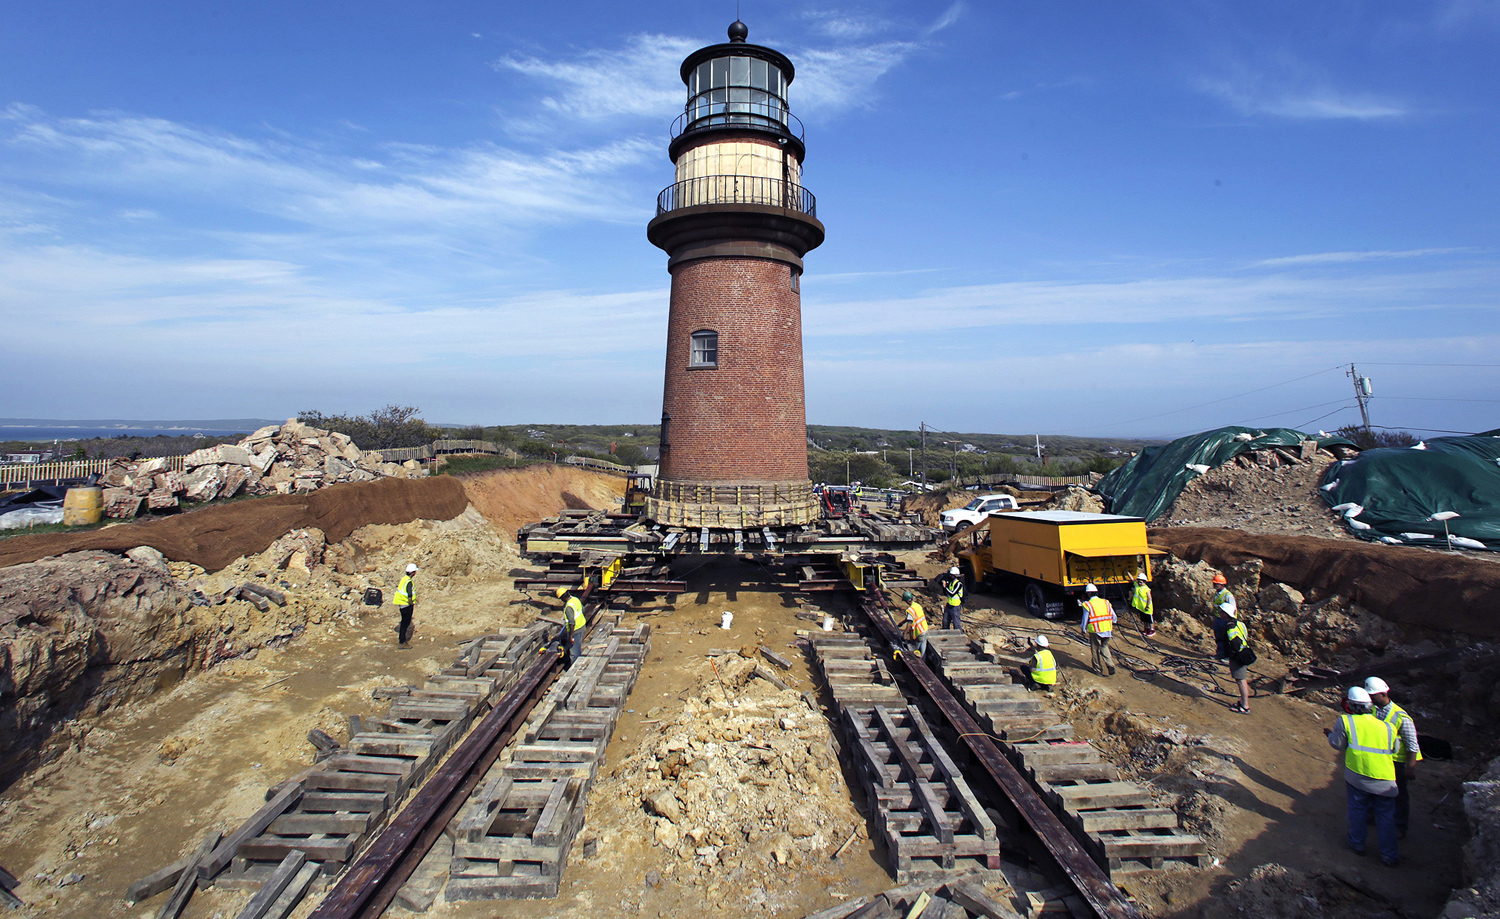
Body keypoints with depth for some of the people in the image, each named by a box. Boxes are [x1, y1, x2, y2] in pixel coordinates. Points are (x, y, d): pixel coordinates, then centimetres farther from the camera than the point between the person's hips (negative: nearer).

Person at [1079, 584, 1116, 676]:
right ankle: (1111, 666, 13)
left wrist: (1084, 630, 7)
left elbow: (1085, 620, -7)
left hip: (1095, 631, -4)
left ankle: (1098, 670, 20)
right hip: (1107, 630, 5)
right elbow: (1114, 617, 11)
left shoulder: (1087, 604, -9)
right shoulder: (1106, 602, 6)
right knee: (1104, 647, 23)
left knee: (1096, 650, 10)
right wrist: (1112, 628, 24)